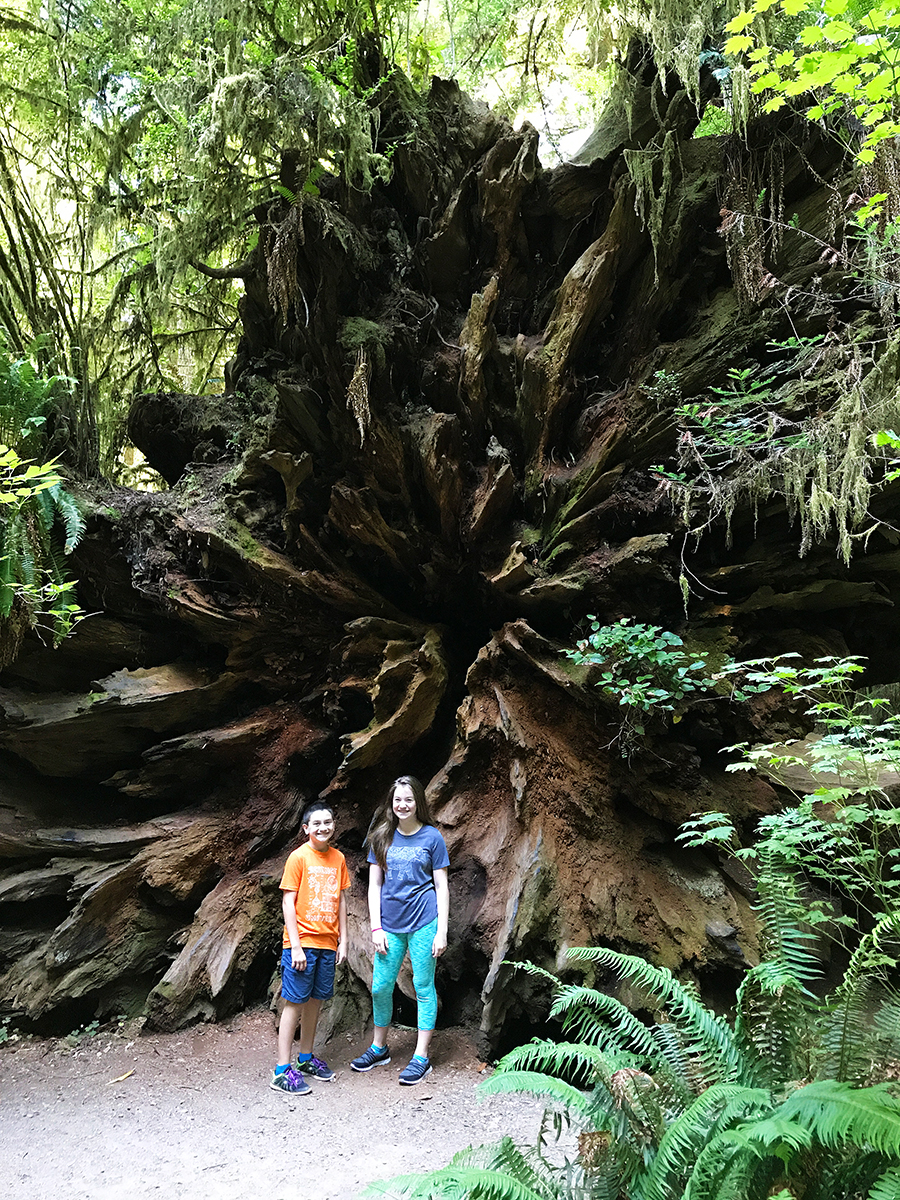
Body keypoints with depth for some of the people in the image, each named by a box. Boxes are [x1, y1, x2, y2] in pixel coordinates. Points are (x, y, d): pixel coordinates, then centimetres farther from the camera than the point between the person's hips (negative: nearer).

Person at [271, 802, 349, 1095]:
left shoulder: (338, 858, 6)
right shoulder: (299, 857, -10)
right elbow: (288, 902, -11)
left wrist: (343, 940, 10)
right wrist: (295, 946, -14)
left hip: (328, 944, 5)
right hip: (302, 943, -5)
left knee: (315, 1000, 14)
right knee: (294, 1002, 0)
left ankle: (306, 1058, 29)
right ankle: (282, 1071, 8)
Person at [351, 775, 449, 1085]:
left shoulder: (431, 837, -3)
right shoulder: (382, 837, 5)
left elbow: (441, 887, -1)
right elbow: (375, 885, 6)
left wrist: (442, 931, -6)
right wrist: (376, 928, 0)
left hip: (423, 922, -3)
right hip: (390, 924, 3)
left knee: (423, 987, 5)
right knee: (380, 987, 9)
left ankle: (421, 1056, 18)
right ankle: (379, 1048, 31)